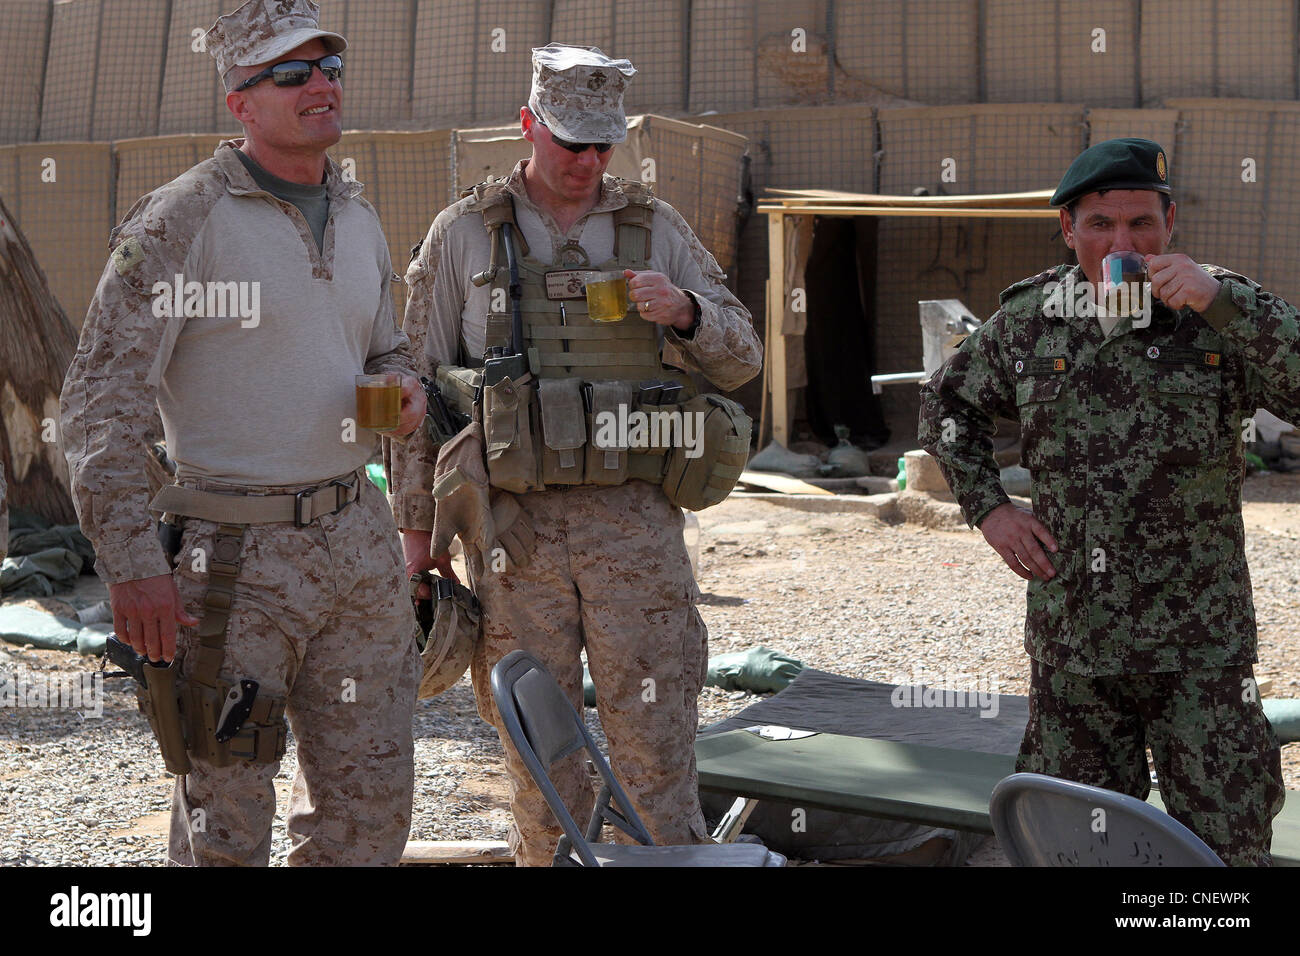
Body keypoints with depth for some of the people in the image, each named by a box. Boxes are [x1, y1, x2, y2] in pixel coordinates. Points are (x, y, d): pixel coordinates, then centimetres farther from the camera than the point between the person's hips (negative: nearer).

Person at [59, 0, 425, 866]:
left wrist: (403, 386, 2)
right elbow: (104, 397, -12)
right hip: (237, 551, -6)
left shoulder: (359, 218, 12)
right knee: (227, 812, 3)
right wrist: (130, 559, -19)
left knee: (371, 796, 13)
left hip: (357, 533, 7)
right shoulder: (180, 220, -10)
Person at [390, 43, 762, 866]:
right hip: (513, 523, 0)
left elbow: (741, 360, 9)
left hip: (635, 521, 1)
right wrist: (417, 524, 4)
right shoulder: (465, 234, 5)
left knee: (656, 736, 1)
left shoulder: (657, 229, 8)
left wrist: (686, 312, -13)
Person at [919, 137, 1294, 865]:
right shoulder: (1029, 320, 3)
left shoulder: (1224, 314, -5)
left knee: (1226, 845, 0)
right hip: (1070, 640, 3)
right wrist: (987, 506, 7)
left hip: (1198, 648, -2)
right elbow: (947, 403, 19)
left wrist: (1225, 303, -26)